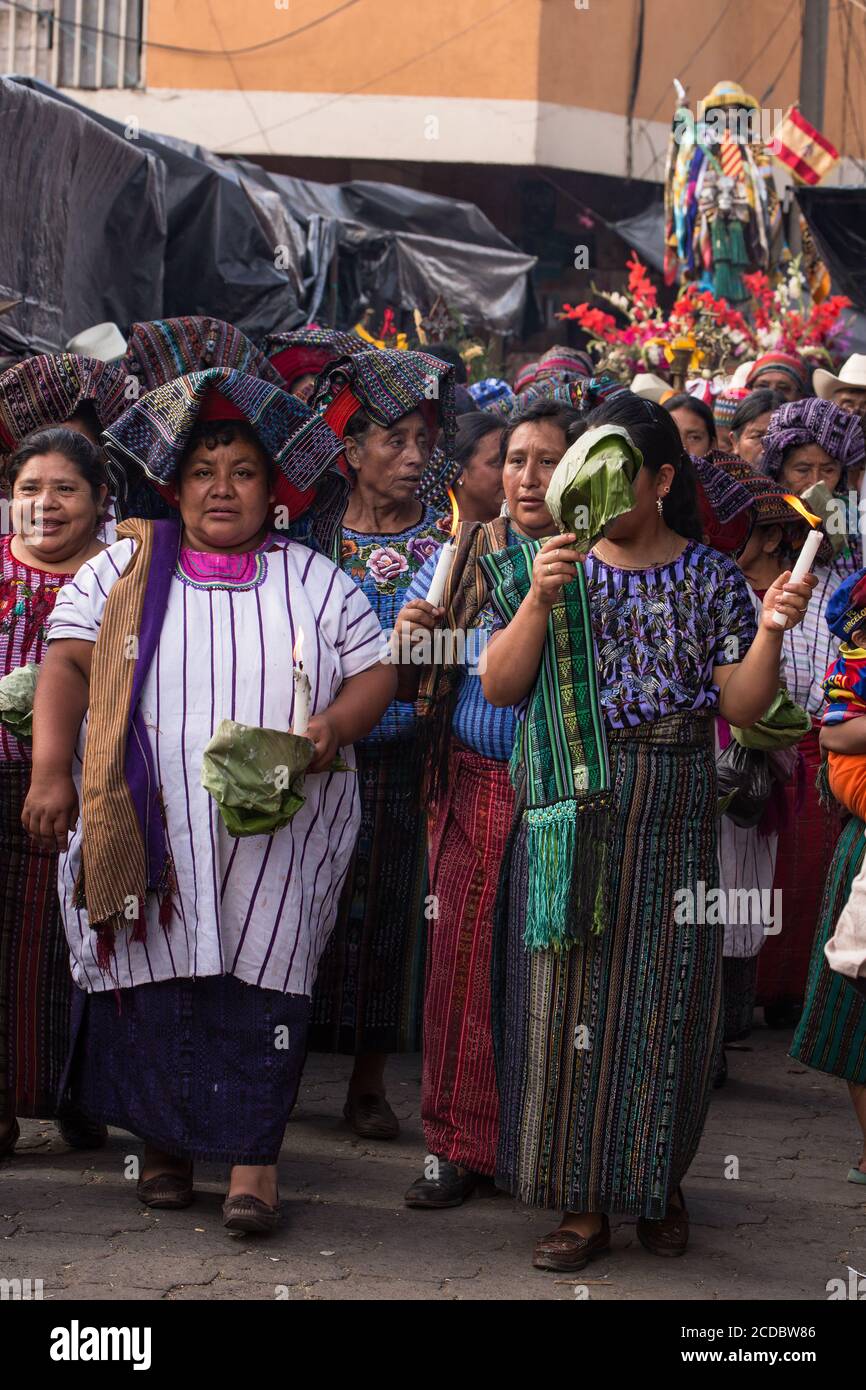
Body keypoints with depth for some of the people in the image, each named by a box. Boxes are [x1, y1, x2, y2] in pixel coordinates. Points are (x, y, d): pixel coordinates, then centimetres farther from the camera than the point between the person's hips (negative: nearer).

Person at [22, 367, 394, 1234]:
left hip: (275, 832, 0)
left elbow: (374, 670, 9)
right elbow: (68, 664, 2)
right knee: (156, 981, 2)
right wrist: (50, 771, -10)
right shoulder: (124, 568, 9)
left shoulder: (312, 579, 12)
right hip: (146, 827, 0)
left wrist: (336, 724, -12)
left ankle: (252, 1158, 0)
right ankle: (164, 1140, 18)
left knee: (260, 978, -5)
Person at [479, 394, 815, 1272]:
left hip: (671, 820, 0)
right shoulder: (556, 568, 6)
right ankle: (583, 1200, 6)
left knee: (664, 997, 3)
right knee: (569, 997, -1)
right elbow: (499, 686, -2)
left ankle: (659, 1182, 21)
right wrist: (539, 601, -14)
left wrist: (770, 633, -17)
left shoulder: (710, 579, 4)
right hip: (569, 819, 1)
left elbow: (740, 705, 0)